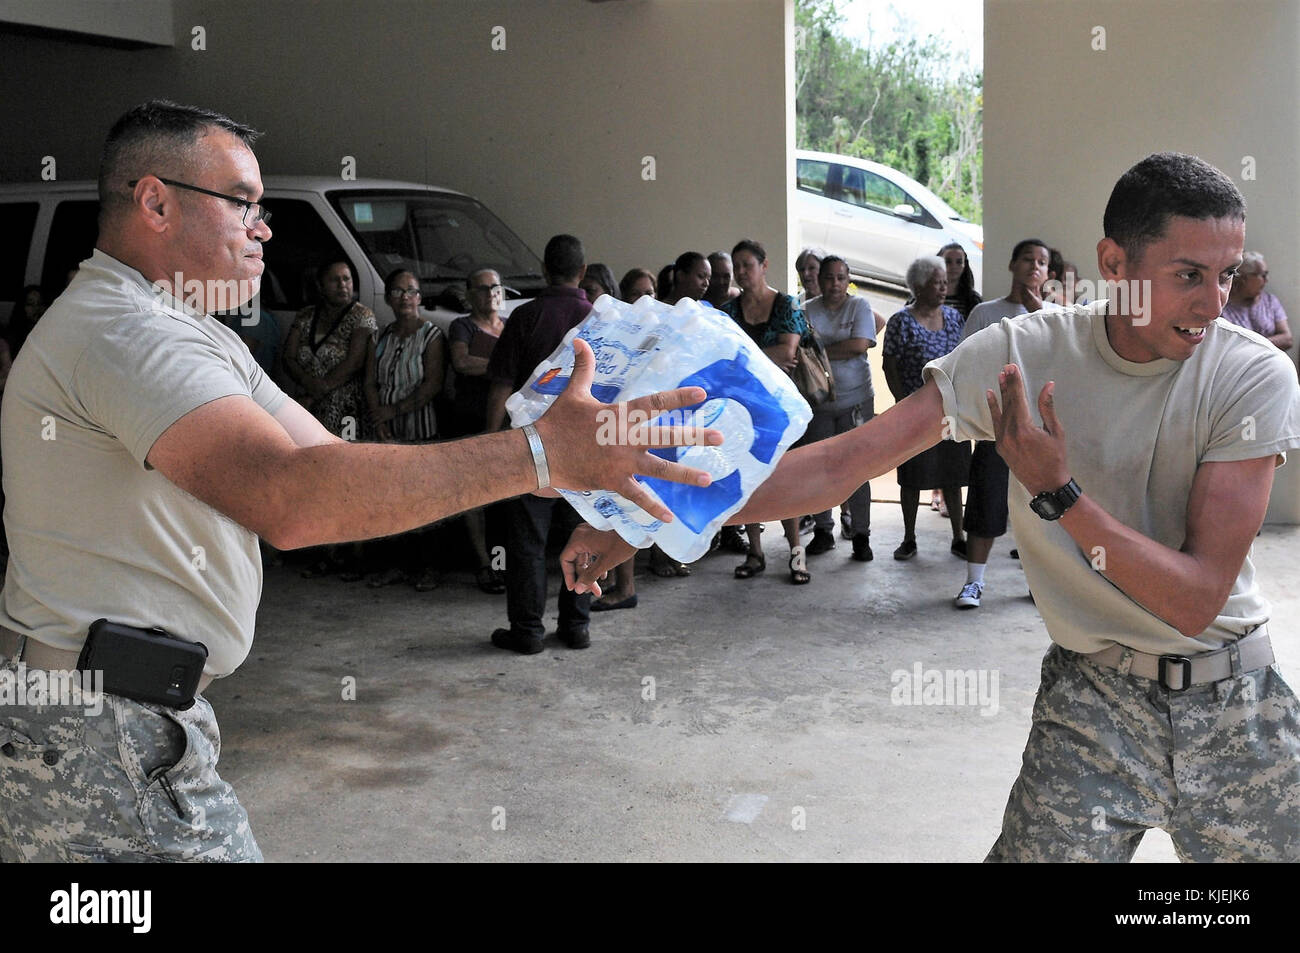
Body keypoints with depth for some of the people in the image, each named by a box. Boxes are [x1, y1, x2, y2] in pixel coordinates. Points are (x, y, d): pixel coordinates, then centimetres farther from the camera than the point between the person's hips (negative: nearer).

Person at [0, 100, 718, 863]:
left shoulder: (201, 339, 16)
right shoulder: (120, 330, -20)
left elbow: (337, 467, 9)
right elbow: (291, 497, -35)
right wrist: (540, 454, -35)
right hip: (105, 735, -10)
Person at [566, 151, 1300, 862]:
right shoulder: (1022, 354, -12)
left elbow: (1198, 599, -19)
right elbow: (841, 463, -16)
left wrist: (1059, 492, -32)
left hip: (1236, 702, 1)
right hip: (1093, 698, -1)